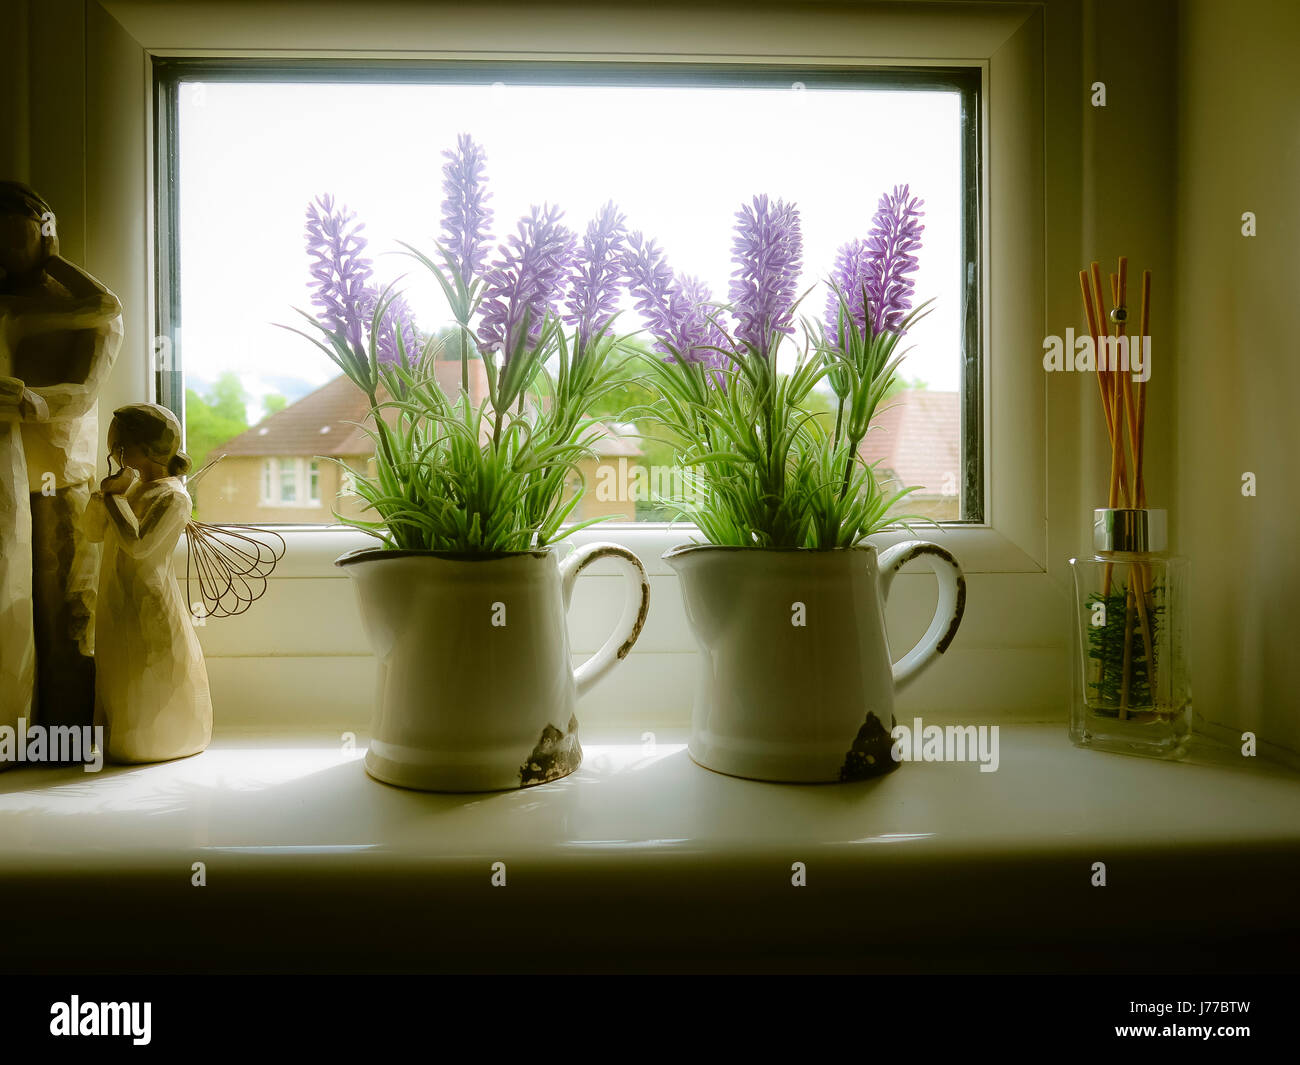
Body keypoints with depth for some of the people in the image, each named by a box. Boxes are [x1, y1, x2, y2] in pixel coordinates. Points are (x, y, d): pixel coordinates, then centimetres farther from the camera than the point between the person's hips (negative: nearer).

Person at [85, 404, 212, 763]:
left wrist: (114, 498, -17)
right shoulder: (134, 488, 10)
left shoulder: (174, 497, -16)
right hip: (117, 610, 8)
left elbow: (139, 545, -27)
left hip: (150, 614, -8)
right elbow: (94, 531, 14)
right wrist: (107, 492, -1)